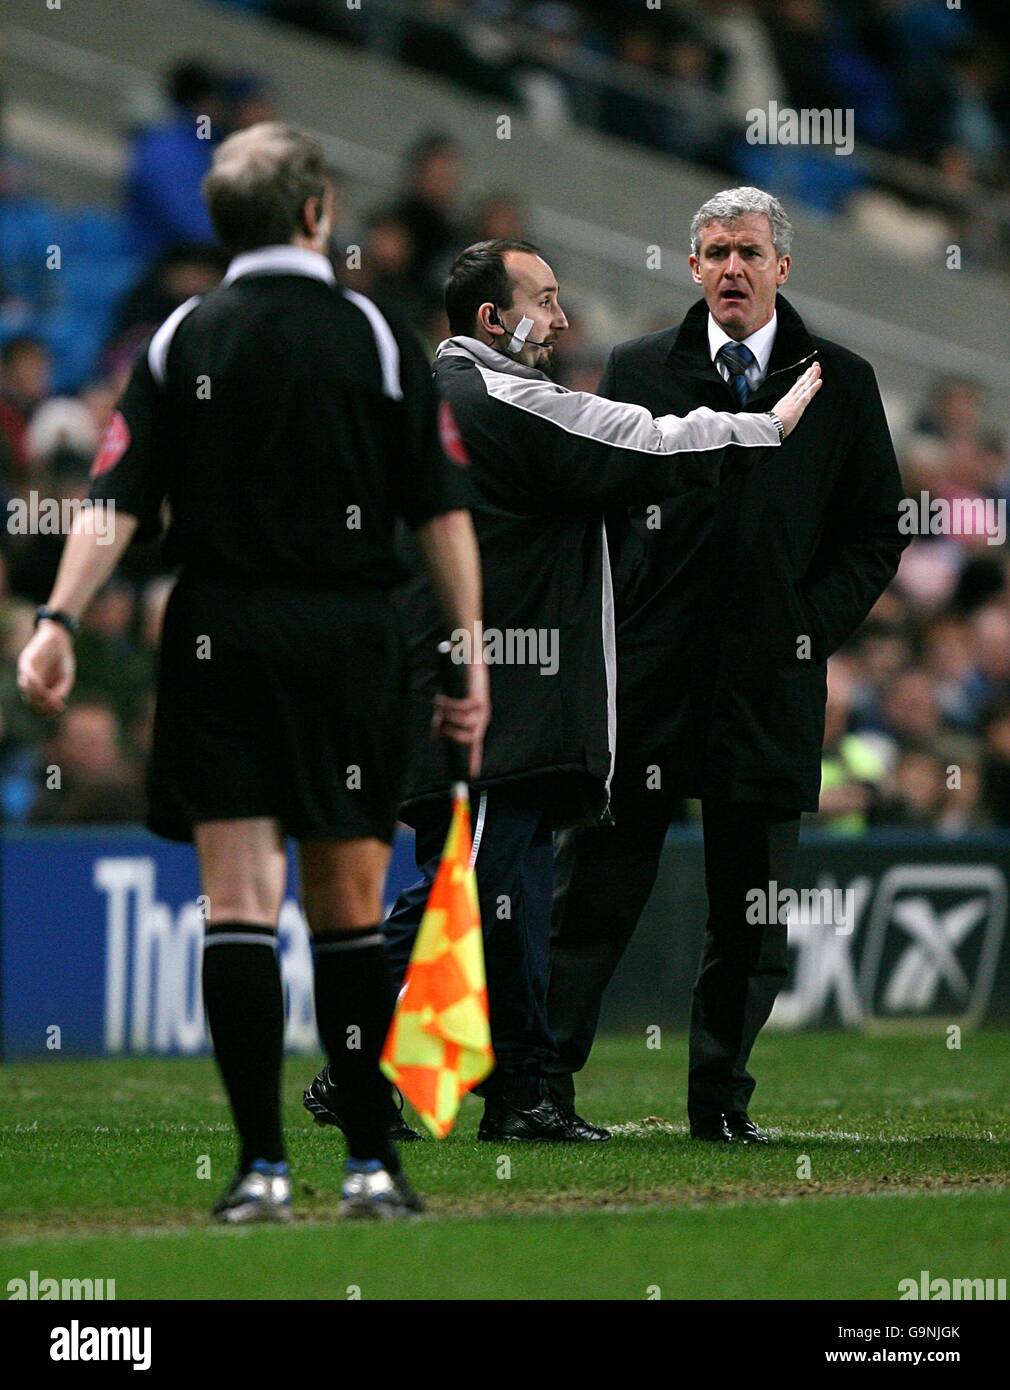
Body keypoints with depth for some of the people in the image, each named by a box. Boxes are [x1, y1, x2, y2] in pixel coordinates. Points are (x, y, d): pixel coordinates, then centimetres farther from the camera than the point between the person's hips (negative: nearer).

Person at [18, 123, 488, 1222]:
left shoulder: (182, 339, 5)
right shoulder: (376, 336, 2)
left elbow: (118, 499, -4)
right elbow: (441, 515, 1)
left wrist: (58, 621, -5)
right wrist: (469, 659, 5)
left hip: (217, 636, 1)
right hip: (348, 636, -1)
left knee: (236, 904, 0)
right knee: (349, 911, 6)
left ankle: (261, 1164, -7)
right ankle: (371, 1162, 7)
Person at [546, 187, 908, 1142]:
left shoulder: (839, 384, 6)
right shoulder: (636, 370, 8)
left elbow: (878, 531, 9)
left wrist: (812, 628, -3)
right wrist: (606, 629, 1)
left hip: (767, 686, 0)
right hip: (643, 676, 0)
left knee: (750, 918, 5)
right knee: (595, 896, -1)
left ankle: (721, 1099, 13)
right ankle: (542, 1084, 3)